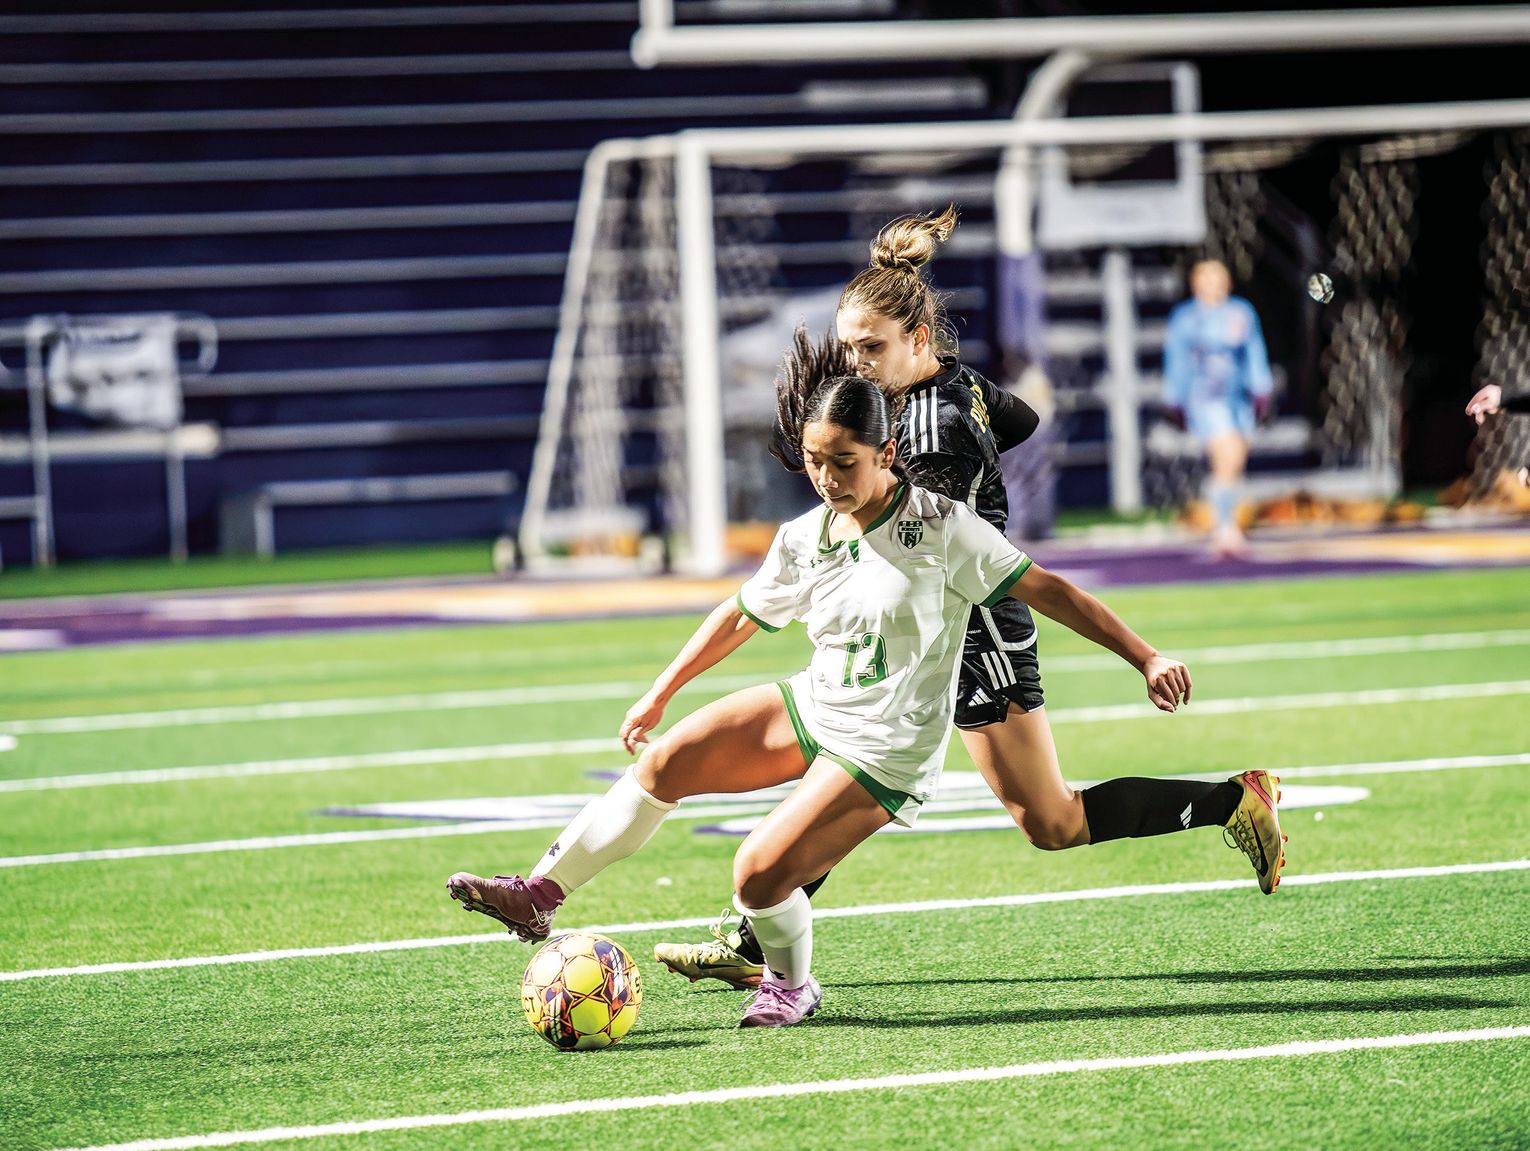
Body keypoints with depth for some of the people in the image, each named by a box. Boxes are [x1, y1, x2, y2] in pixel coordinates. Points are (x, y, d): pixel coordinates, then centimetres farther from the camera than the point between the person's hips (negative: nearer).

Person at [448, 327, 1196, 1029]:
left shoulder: (940, 528, -15)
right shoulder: (803, 539, 1)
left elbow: (1048, 591, -12)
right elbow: (739, 617, 18)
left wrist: (1147, 660, -16)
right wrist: (658, 695, 23)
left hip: (884, 749, -6)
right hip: (813, 709, 6)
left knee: (760, 874, -18)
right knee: (665, 763, -7)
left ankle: (790, 985, 12)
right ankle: (540, 897, 3)